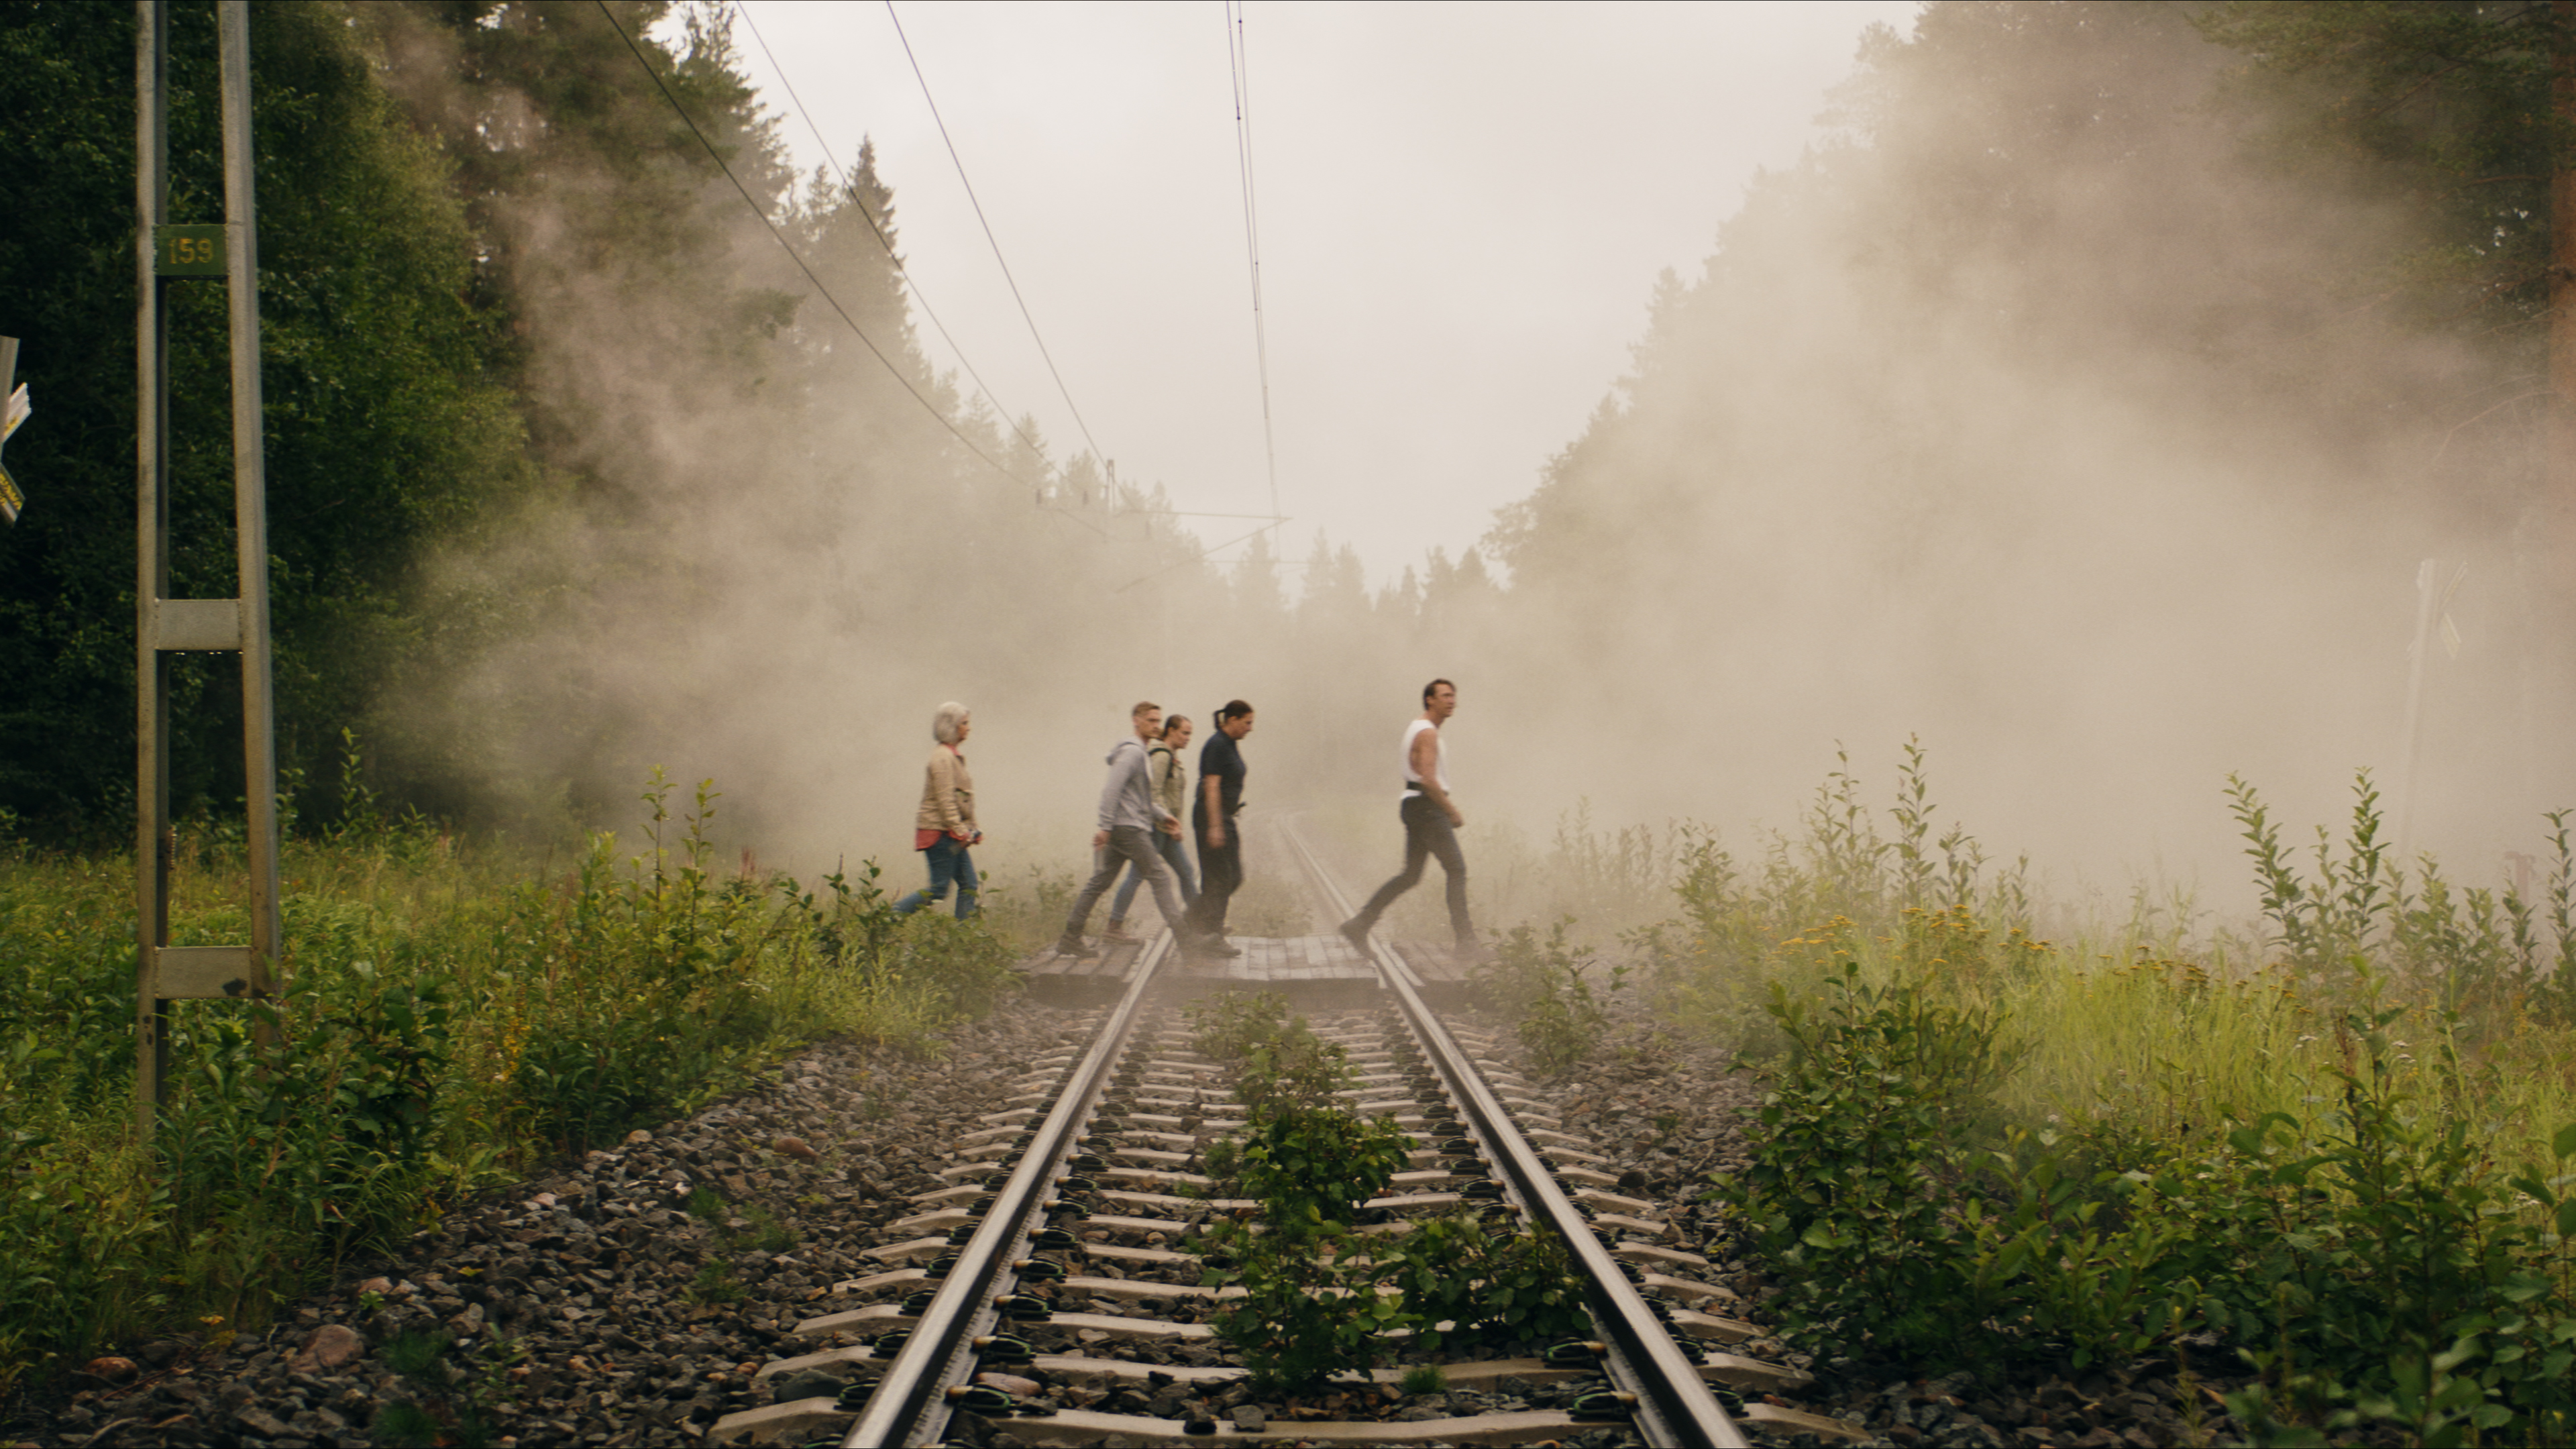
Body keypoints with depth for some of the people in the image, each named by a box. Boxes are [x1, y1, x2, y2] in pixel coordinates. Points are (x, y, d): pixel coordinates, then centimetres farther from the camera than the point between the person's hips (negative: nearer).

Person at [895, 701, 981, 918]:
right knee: (939, 890, -9)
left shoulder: (952, 756, 18)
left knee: (969, 885, 6)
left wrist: (972, 830, 17)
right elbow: (945, 800, -19)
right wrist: (961, 831, -21)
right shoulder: (943, 757, -13)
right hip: (940, 832, -10)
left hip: (952, 835, 10)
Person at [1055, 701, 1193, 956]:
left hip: (1120, 830, 10)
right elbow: (1112, 789, -19)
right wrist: (1105, 827, -23)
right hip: (1129, 828, -10)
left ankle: (1070, 938, 8)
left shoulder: (1140, 752, 21)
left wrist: (1161, 815, 22)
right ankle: (1180, 930, -2)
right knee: (1159, 876, -5)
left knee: (1100, 882, 8)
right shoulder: (1131, 751, -11)